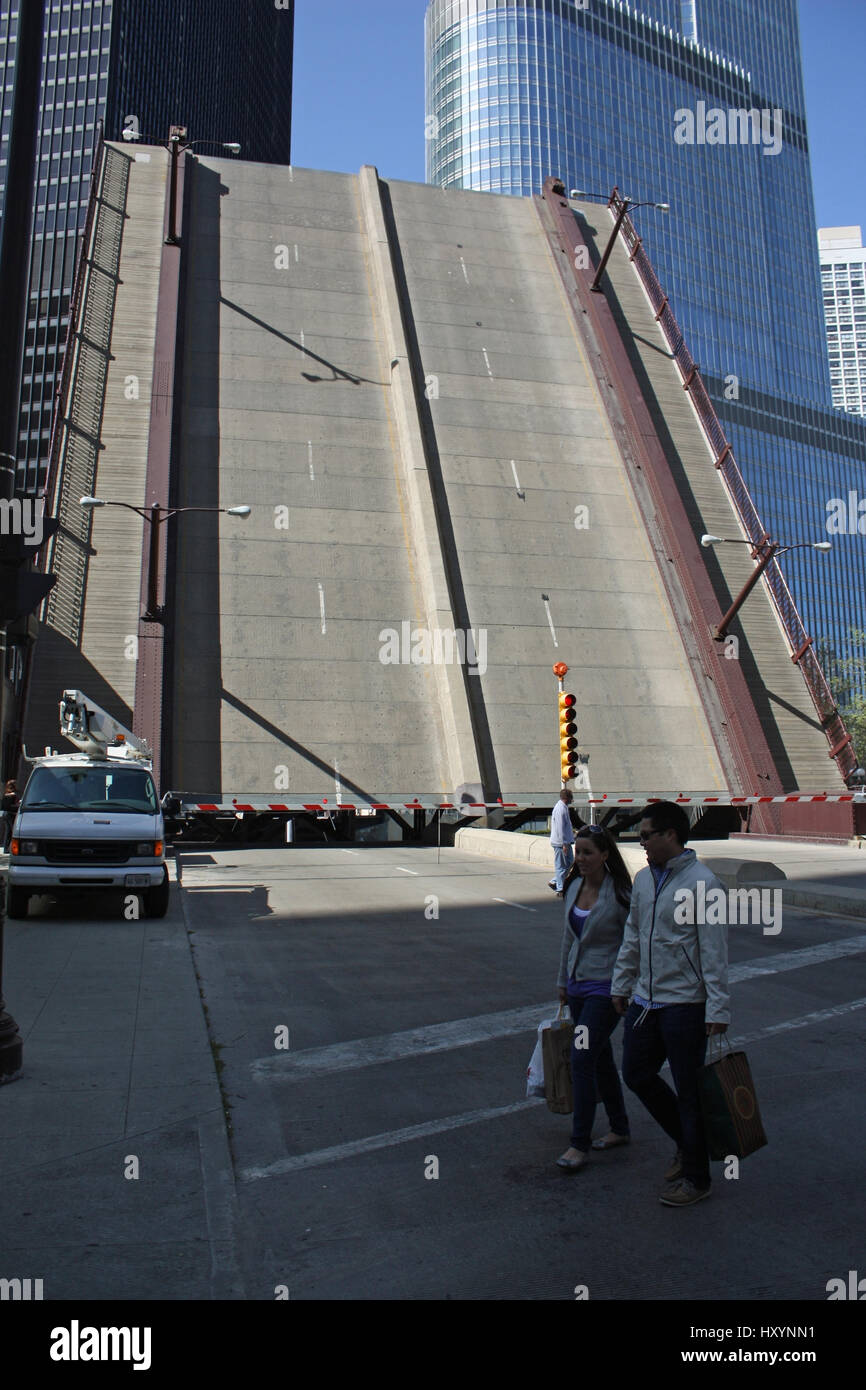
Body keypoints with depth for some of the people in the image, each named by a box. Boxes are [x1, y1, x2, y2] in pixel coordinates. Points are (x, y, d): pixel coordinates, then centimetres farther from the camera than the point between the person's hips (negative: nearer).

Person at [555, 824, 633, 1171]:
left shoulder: (620, 894, -16)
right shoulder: (574, 886, 4)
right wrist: (563, 980, 19)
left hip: (606, 987, -7)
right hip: (578, 984, 7)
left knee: (582, 1058, -10)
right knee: (600, 1058, 16)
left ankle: (580, 1145, 1)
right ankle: (619, 1128, 31)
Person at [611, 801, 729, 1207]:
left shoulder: (701, 882, -16)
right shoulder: (644, 878, 7)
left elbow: (714, 951, -17)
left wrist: (718, 1008, -18)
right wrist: (621, 984, 19)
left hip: (684, 1005, -8)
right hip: (645, 1000, 8)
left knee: (688, 1091, 4)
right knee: (636, 1074, 15)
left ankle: (696, 1178, 22)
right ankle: (686, 1142, 36)